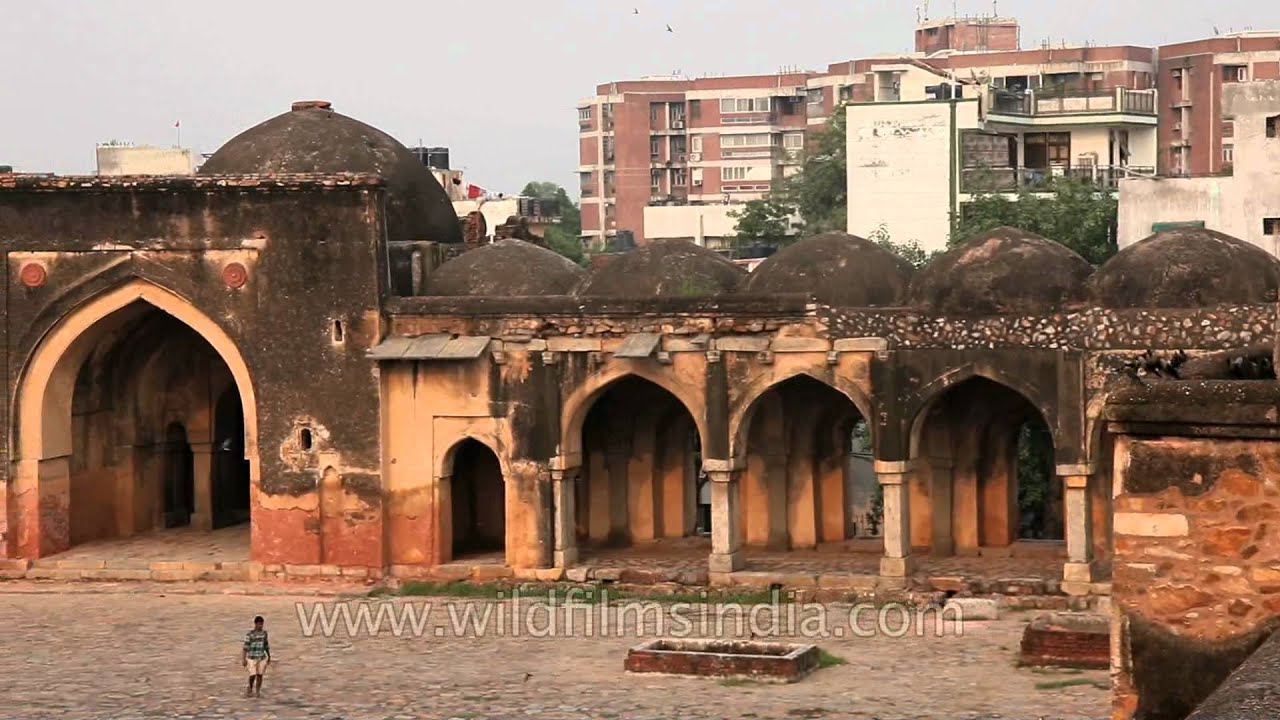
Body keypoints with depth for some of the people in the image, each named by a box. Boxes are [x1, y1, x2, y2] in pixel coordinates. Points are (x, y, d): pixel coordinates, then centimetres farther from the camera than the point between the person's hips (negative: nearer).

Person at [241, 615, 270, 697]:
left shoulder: (264, 633, 4)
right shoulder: (249, 634, -11)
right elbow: (246, 647, -11)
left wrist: (269, 656, 20)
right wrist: (244, 659, -14)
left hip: (262, 657, 4)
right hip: (252, 657, -4)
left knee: (260, 675, 2)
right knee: (253, 675, -6)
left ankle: (258, 691, 12)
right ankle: (250, 688, 20)